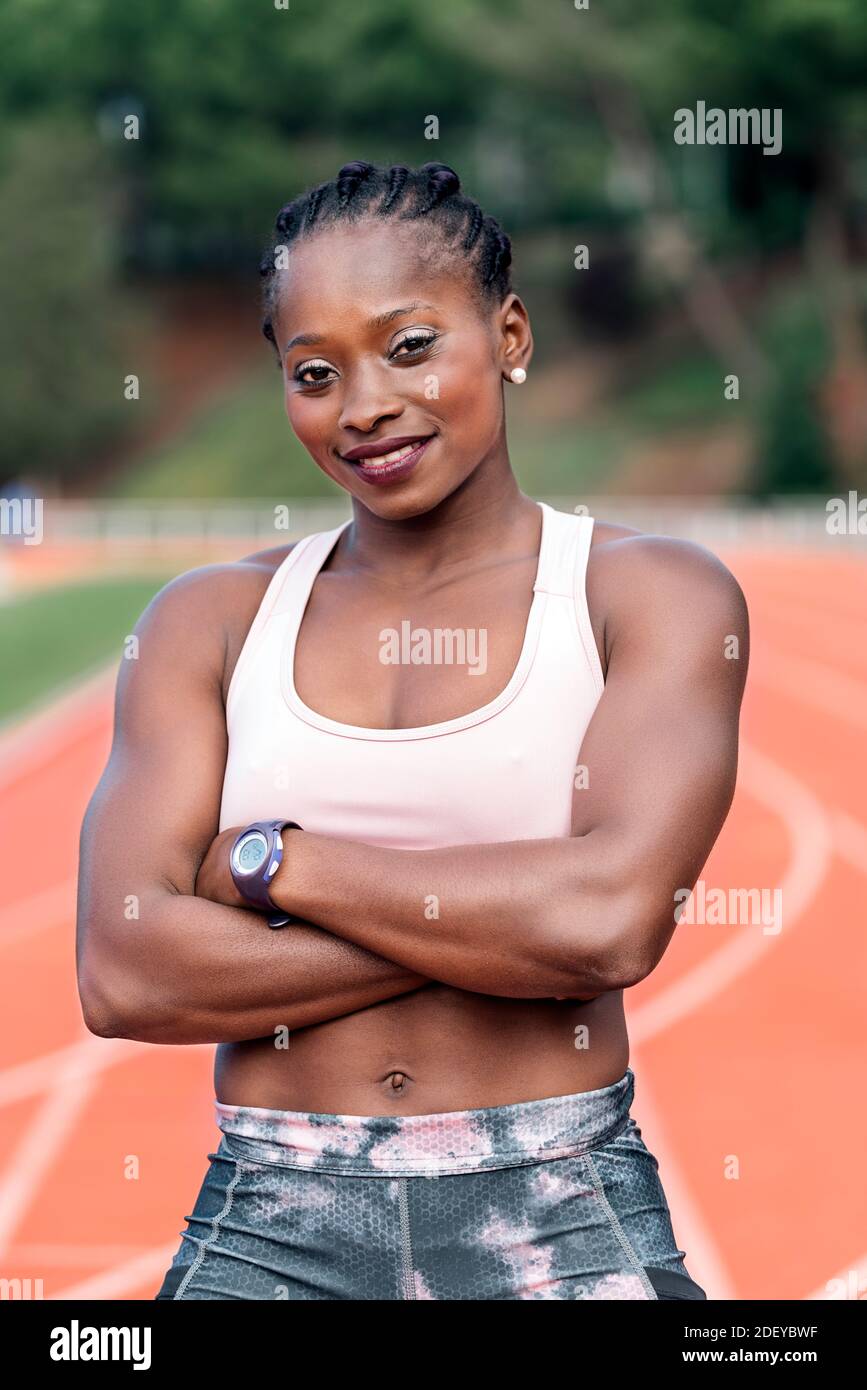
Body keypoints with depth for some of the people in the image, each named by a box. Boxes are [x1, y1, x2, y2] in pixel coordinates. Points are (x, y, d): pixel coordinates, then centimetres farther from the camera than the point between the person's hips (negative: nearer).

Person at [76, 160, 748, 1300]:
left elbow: (615, 917, -17)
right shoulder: (212, 620, 5)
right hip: (268, 1229, 2)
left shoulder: (655, 596, 0)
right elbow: (121, 974, -7)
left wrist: (269, 859, -9)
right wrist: (512, 918, -13)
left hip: (563, 1222, -2)